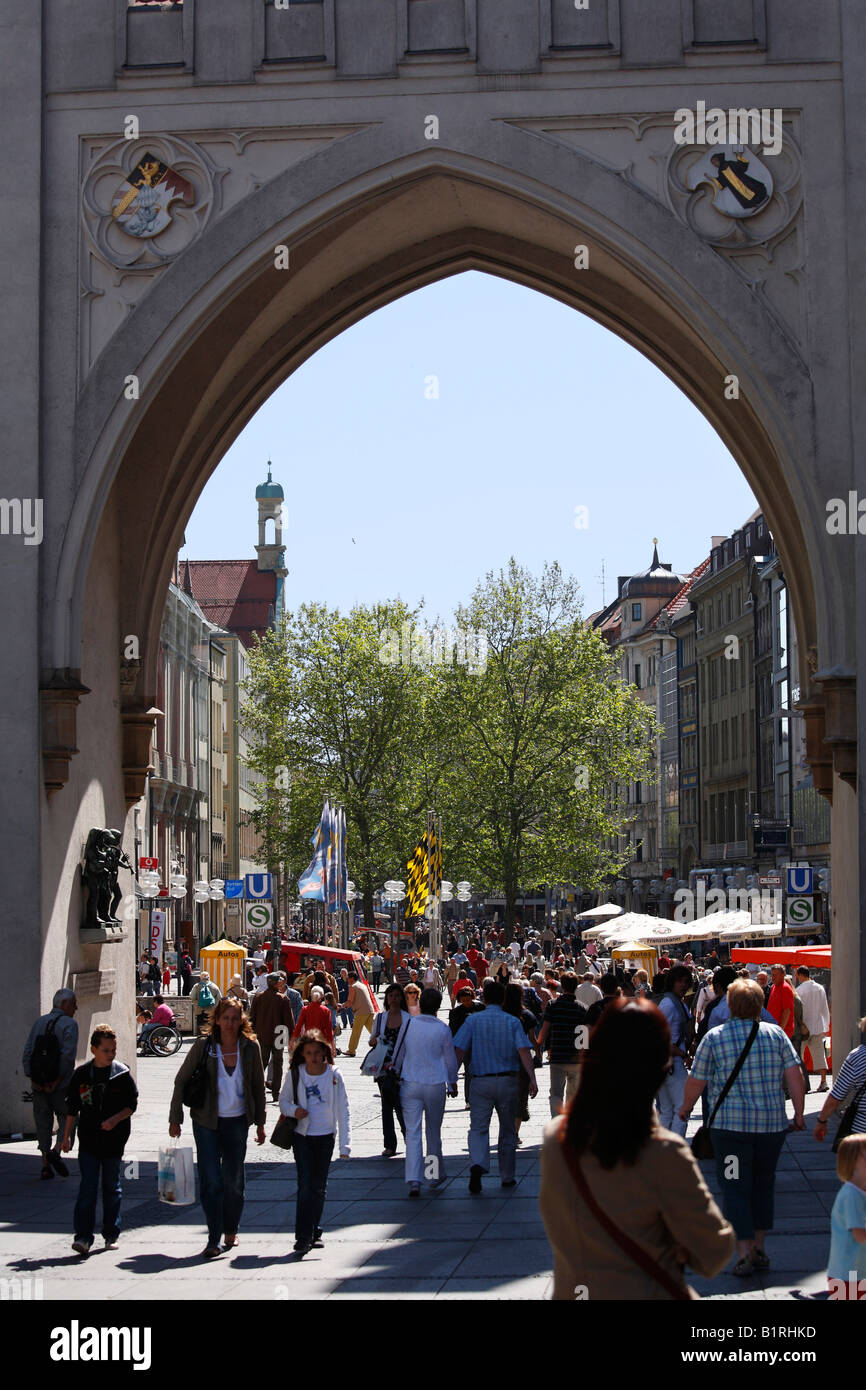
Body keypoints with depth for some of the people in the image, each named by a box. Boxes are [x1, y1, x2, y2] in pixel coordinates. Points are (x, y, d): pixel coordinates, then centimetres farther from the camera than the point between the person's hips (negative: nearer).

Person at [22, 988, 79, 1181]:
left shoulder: (39, 1022, 10)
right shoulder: (69, 1024, -7)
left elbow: (27, 1052, 4)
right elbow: (68, 1055, -18)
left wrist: (32, 1079, -1)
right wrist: (57, 1080, -13)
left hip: (38, 1084, 5)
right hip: (61, 1085, -5)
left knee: (43, 1122, 11)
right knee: (68, 1119, 9)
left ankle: (46, 1166, 11)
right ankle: (55, 1151, -13)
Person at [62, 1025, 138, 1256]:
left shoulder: (122, 1074, -2)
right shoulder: (81, 1074, 2)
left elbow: (132, 1104, 1)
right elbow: (72, 1107, 10)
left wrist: (115, 1119, -15)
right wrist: (67, 1136, 10)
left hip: (114, 1141, 0)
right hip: (88, 1141, 0)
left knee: (112, 1187, 9)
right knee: (87, 1188, -6)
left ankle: (111, 1234, 19)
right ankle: (83, 1237, -9)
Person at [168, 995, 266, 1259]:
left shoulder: (250, 1047, -2)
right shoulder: (203, 1045, -8)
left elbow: (258, 1086, 9)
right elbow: (181, 1081, -1)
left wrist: (260, 1122, 10)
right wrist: (175, 1118, -2)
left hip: (237, 1121, 2)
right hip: (206, 1121, -2)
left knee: (233, 1179, 9)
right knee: (211, 1180, -7)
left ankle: (231, 1231, 28)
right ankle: (213, 1239, -4)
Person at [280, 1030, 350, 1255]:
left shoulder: (334, 1076, -6)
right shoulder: (295, 1074, -3)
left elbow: (342, 1110, -4)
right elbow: (283, 1101, 10)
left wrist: (344, 1144, -9)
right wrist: (294, 1110, -14)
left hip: (325, 1136, 1)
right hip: (302, 1135, -1)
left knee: (319, 1186, 11)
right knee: (305, 1184, -11)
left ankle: (314, 1231, 26)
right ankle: (303, 1236, -11)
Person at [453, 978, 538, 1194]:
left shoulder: (472, 1021, 1)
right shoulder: (513, 1022, 1)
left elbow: (459, 1051, -4)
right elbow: (523, 1050, -10)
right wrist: (532, 1079, -12)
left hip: (480, 1082, -1)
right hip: (507, 1080, 1)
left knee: (478, 1127, 0)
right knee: (507, 1129, 14)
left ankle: (478, 1164, -26)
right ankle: (507, 1177, 19)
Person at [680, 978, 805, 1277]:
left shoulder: (714, 1037, -3)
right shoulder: (776, 1034, 3)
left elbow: (696, 1081, 1)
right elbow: (795, 1077, -1)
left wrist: (686, 1107, 19)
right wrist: (798, 1114, 8)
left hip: (731, 1123, -3)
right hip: (772, 1124, 3)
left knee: (735, 1188, 2)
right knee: (763, 1185, 16)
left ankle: (744, 1254, -4)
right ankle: (759, 1249, 19)